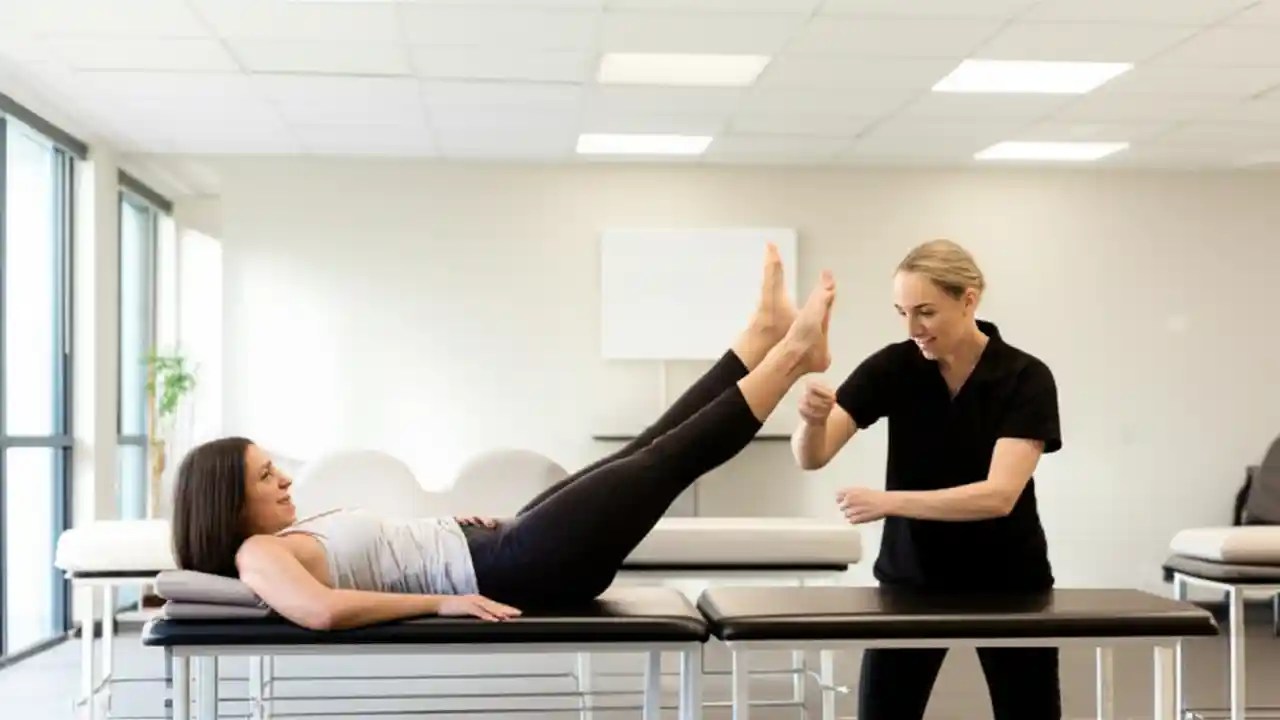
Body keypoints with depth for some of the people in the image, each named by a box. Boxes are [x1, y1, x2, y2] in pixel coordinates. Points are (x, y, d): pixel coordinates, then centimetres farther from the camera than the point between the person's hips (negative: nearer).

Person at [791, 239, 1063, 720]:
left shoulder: (1026, 378, -18)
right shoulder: (892, 367, -10)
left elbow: (1000, 494, -30)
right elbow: (811, 457, -19)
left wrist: (889, 501, -39)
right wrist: (813, 418, -42)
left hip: (1006, 582, -2)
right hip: (911, 578, 2)